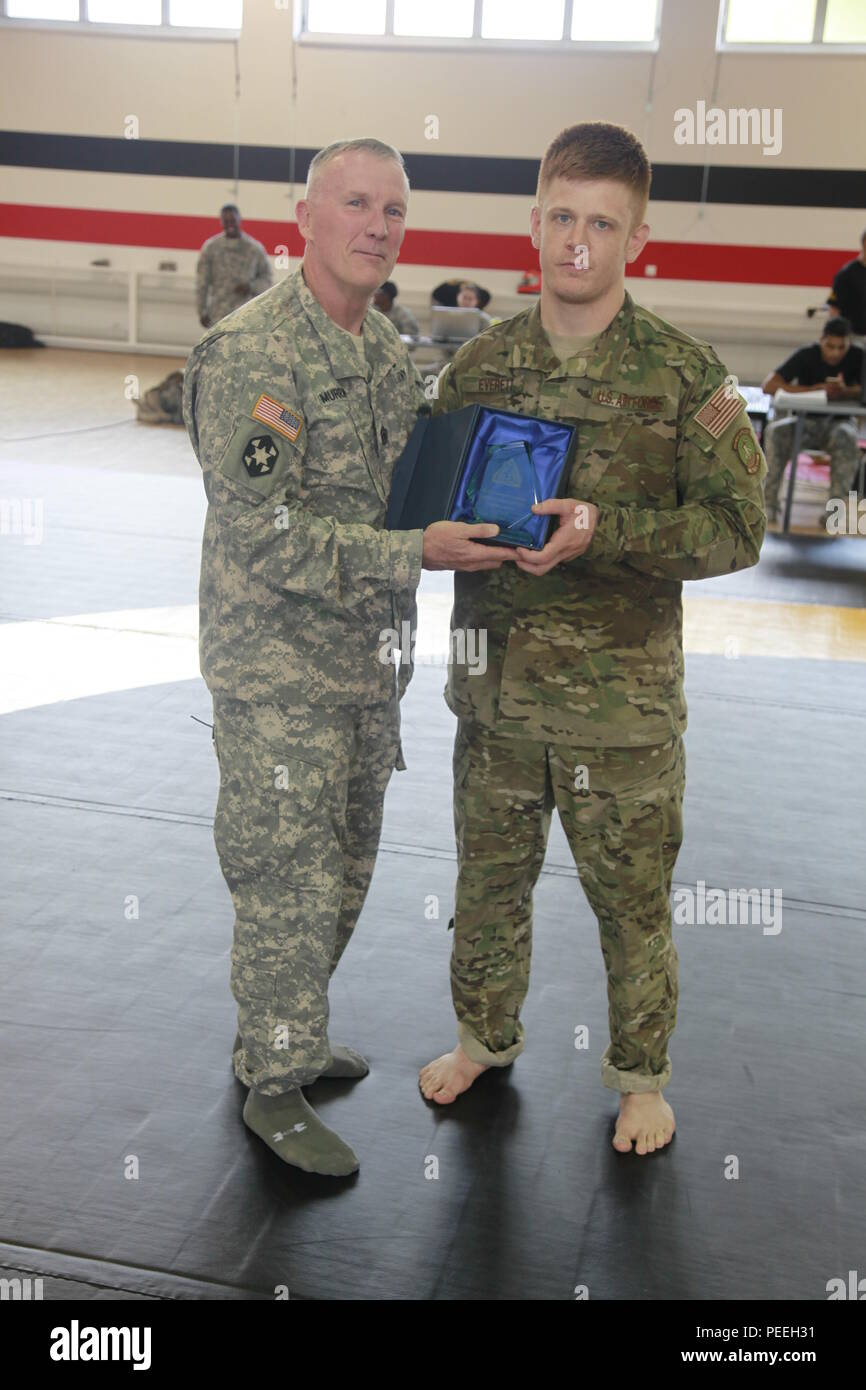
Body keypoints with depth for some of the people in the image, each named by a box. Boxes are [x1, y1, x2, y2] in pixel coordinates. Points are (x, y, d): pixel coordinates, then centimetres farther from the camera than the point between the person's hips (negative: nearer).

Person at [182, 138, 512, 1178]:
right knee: (288, 884, 2)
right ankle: (274, 1085, 22)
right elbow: (265, 537, -22)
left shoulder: (388, 350, 10)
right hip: (278, 673, -8)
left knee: (343, 871, 18)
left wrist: (479, 511, 3)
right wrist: (412, 552, -24)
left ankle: (279, 1034, 39)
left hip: (367, 663, 8)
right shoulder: (248, 353, -17)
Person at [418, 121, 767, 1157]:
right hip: (497, 685, 3)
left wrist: (607, 531, -21)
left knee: (633, 903, 11)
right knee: (489, 885, 18)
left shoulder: (682, 374, -7)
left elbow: (736, 527, -8)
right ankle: (485, 1036, 43)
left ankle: (640, 1074, 34)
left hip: (623, 698, -3)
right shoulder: (480, 364, 4)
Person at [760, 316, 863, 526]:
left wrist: (845, 392, -40)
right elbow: (768, 385, -21)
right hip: (806, 422, 0)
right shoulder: (807, 355, -9)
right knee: (775, 432, -30)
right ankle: (770, 503, -24)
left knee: (847, 438, -36)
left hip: (838, 422, 0)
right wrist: (816, 389, -28)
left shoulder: (857, 357, -7)